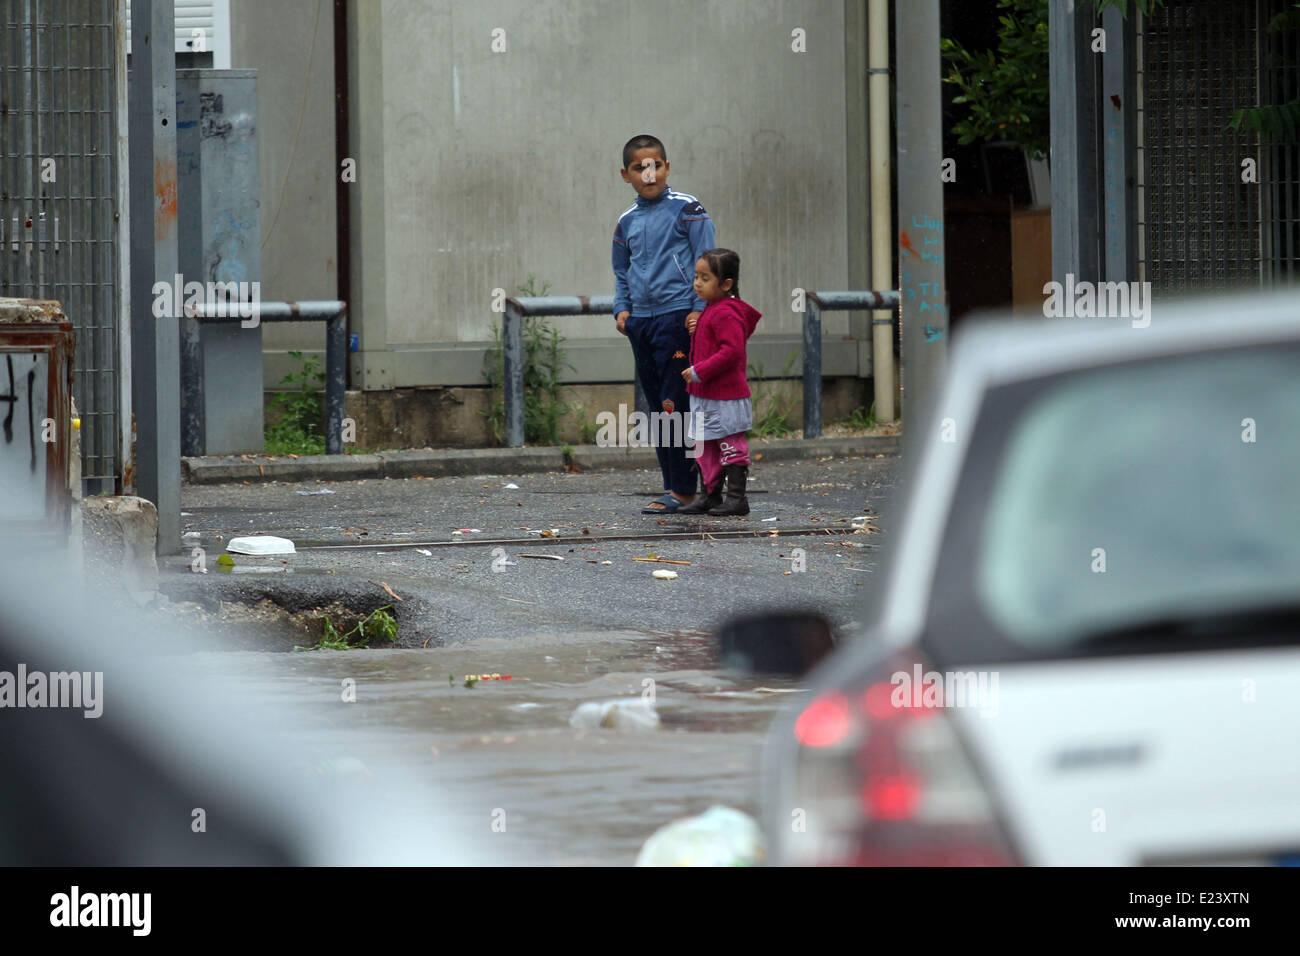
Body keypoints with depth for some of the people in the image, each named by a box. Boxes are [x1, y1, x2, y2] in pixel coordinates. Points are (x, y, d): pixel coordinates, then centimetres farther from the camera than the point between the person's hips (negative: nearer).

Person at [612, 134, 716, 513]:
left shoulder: (686, 209, -2)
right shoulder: (627, 222, 15)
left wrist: (700, 308, -12)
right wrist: (622, 309, 10)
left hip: (677, 316, -6)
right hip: (641, 322, 6)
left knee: (677, 406, -10)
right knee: (658, 409, 7)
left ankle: (683, 490, -7)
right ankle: (673, 487, 12)